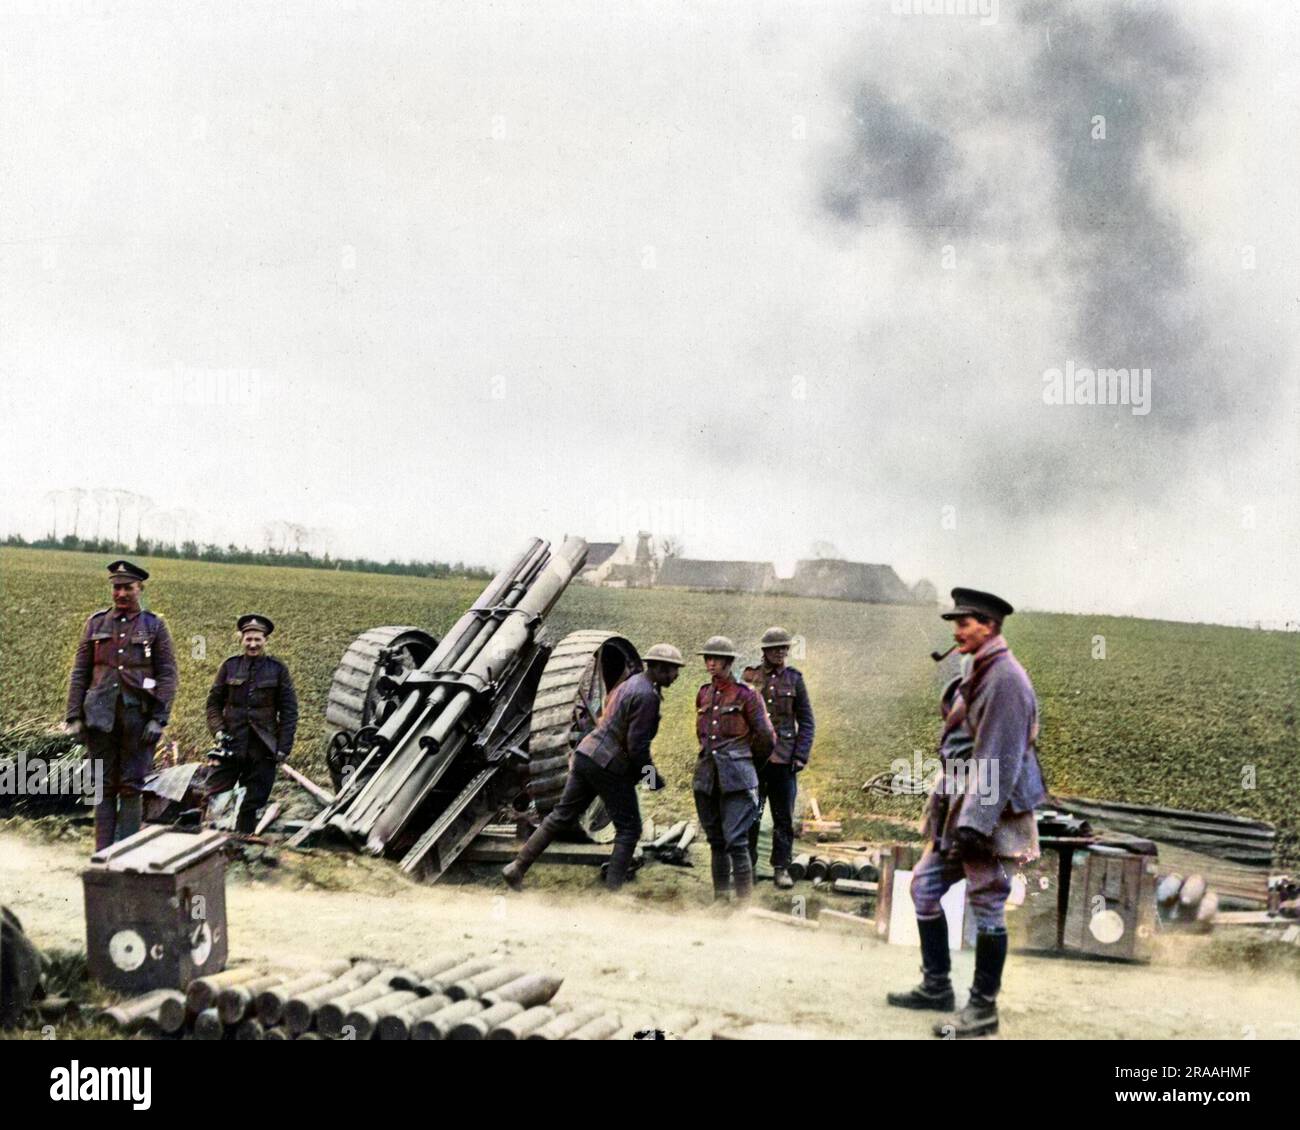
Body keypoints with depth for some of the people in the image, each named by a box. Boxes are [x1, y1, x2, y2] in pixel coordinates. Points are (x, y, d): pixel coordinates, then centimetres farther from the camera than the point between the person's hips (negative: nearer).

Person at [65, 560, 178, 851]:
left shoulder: (154, 626, 3)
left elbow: (168, 676, -1)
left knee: (132, 786, 0)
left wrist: (159, 719, -10)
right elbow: (79, 673, 9)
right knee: (104, 786, 4)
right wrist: (74, 716, 2)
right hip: (101, 715, 2)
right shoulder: (96, 623, 9)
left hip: (138, 715, -2)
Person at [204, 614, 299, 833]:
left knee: (251, 805, 4)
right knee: (212, 797, -7)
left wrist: (284, 748, -1)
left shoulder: (277, 669, 5)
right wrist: (218, 731, -5)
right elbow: (213, 702, 11)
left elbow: (289, 711, 6)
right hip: (231, 745, 0)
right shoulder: (229, 667, 7)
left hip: (262, 749, 0)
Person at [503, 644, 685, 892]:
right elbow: (637, 745, -20)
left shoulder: (630, 683, 14)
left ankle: (518, 867, 12)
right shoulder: (647, 696, -17)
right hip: (610, 767, -9)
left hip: (586, 753, 9)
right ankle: (613, 889, 0)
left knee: (562, 816, 13)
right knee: (629, 829, 3)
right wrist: (653, 776, -6)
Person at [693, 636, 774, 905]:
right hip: (707, 776, 5)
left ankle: (744, 900, -8)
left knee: (736, 840, -11)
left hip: (736, 776, -5)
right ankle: (720, 898, 15)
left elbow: (766, 739, 4)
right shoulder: (703, 694, 11)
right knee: (716, 840, 9)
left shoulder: (745, 694, -4)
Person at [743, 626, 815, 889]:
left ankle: (781, 869, 7)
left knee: (784, 818, 2)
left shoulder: (794, 679, 5)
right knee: (750, 817, 2)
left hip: (784, 758, 0)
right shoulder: (750, 677, 4)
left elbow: (806, 721, 6)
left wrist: (801, 756, -3)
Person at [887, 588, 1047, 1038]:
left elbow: (1001, 757, -21)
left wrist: (974, 823, -23)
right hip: (957, 805, 10)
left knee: (987, 906, -2)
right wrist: (943, 803, 19)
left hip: (990, 810, -10)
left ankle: (983, 1008, 6)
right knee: (925, 887, 14)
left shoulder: (1005, 678, -17)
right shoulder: (977, 674, 14)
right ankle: (936, 986, 24)